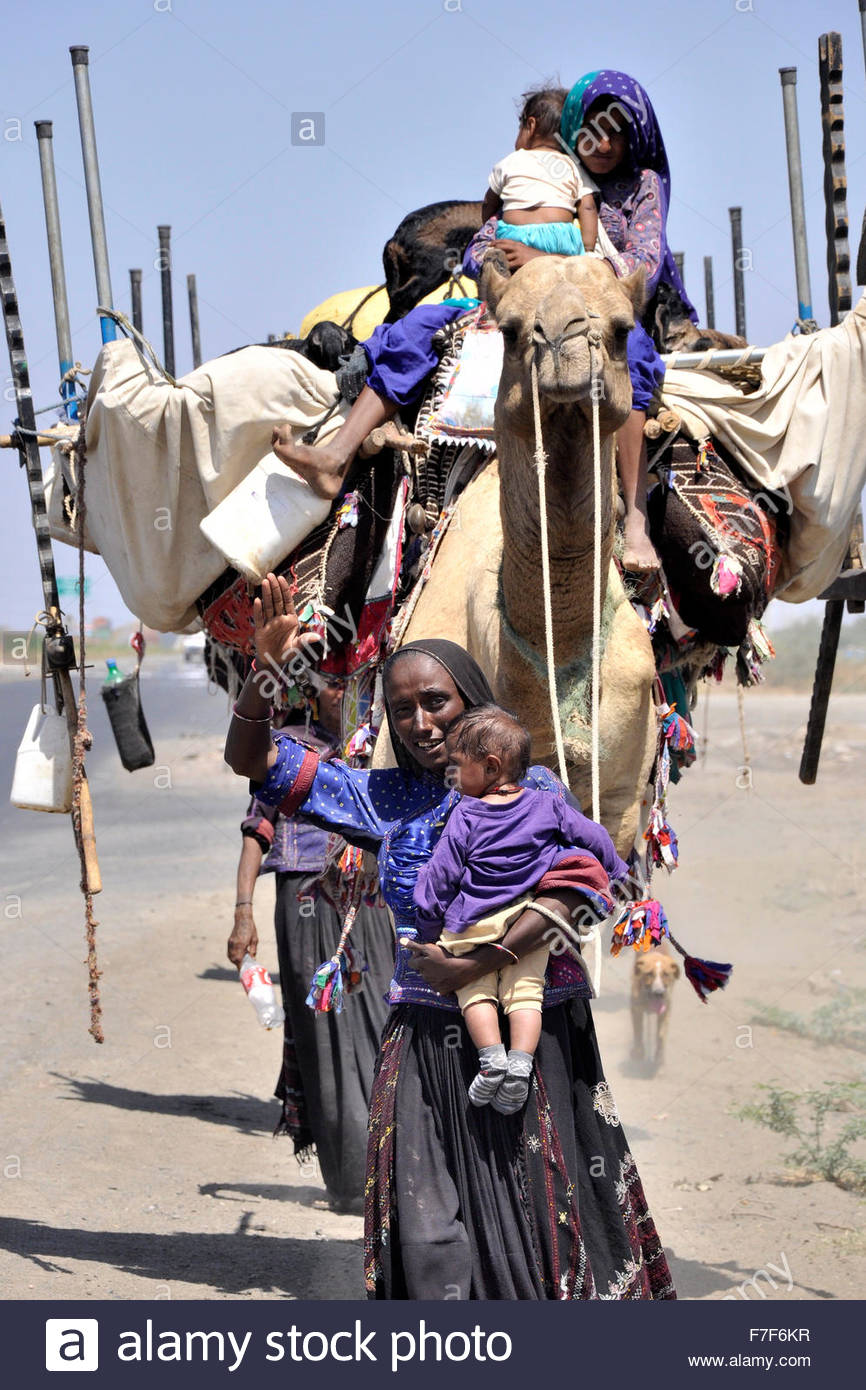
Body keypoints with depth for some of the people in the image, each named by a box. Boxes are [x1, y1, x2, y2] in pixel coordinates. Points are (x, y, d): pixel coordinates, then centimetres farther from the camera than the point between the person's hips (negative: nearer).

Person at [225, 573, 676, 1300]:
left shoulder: (530, 788, 1)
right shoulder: (387, 798, 10)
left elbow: (578, 884, -16)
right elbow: (252, 758, 12)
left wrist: (472, 966, -20)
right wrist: (264, 671, -4)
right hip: (424, 1050, 3)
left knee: (542, 1225, -1)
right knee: (427, 1244, -2)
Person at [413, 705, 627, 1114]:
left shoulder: (464, 818, -8)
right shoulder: (548, 807, 2)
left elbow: (439, 875, -5)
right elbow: (595, 839, 12)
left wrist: (427, 927, 6)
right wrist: (616, 873, 30)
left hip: (473, 923, -3)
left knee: (476, 989, 9)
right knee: (526, 989, 5)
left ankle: (491, 1056, -6)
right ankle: (521, 1061, -10)